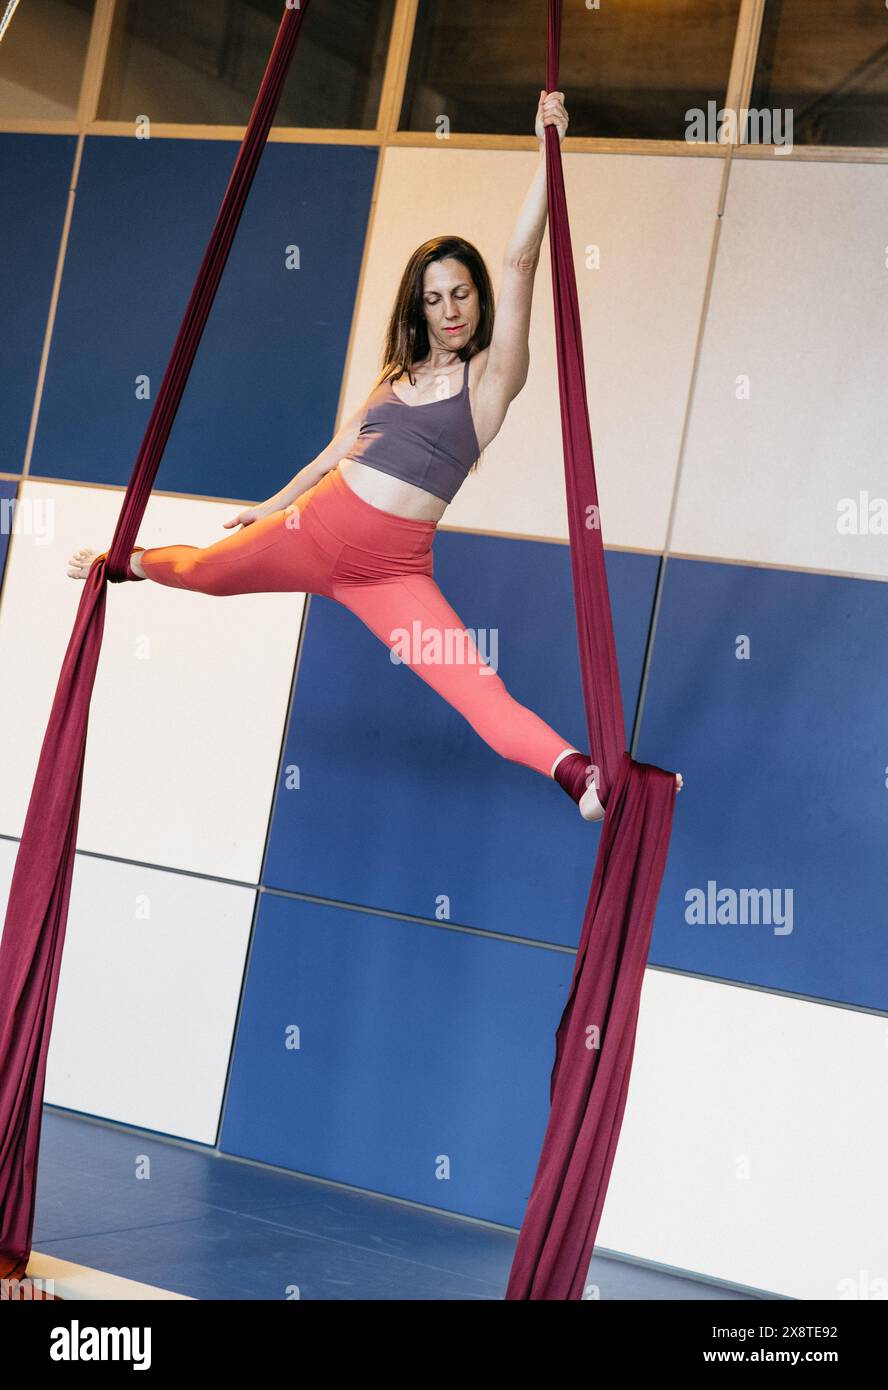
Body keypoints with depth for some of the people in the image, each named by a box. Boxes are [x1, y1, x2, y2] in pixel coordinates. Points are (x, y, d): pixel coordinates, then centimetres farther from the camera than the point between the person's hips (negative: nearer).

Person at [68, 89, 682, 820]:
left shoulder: (490, 376, -4)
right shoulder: (398, 377, 12)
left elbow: (521, 260, -12)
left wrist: (549, 148, -19)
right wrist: (271, 507, 35)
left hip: (393, 570, -5)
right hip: (316, 527, 5)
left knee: (479, 686, -23)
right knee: (204, 568, 24)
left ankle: (581, 775, -37)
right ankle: (129, 561, 55)